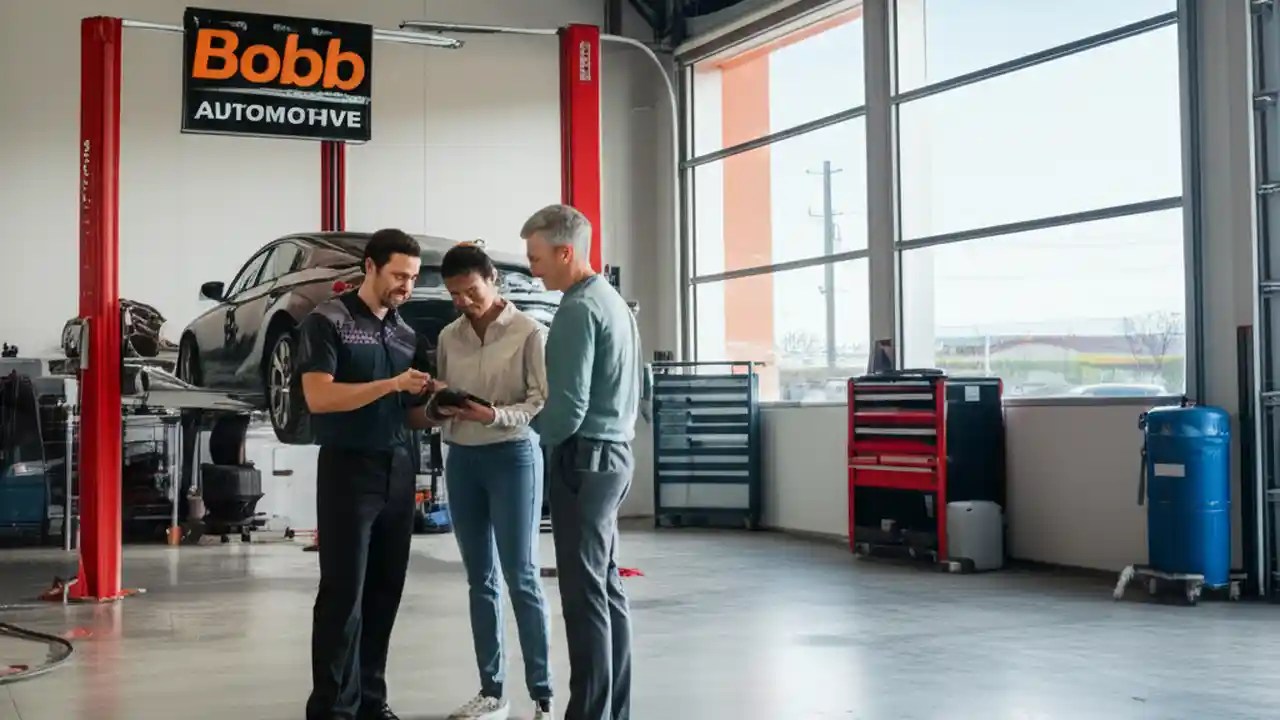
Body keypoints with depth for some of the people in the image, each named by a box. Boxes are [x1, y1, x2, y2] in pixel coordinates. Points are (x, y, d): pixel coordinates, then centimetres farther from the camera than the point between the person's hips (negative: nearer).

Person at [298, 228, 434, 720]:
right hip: (348, 467, -6)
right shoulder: (328, 321, -5)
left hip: (398, 469, 6)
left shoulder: (407, 334, 15)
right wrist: (393, 385, -21)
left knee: (385, 590, 8)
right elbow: (318, 397, -16)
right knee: (344, 593, -4)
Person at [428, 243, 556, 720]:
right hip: (462, 460, 5)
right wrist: (440, 409, -8)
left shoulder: (528, 332, -6)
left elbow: (544, 402, -9)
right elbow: (438, 402, 15)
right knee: (480, 580, 8)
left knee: (522, 578, -4)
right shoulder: (448, 337, 9)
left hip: (513, 456, -5)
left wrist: (497, 416, -24)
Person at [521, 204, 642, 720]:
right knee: (607, 586, 13)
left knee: (585, 594, -5)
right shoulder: (612, 300, 14)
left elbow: (567, 410, -20)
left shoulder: (578, 310, -16)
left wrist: (529, 432, -1)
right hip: (615, 451, 10)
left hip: (584, 458, -10)